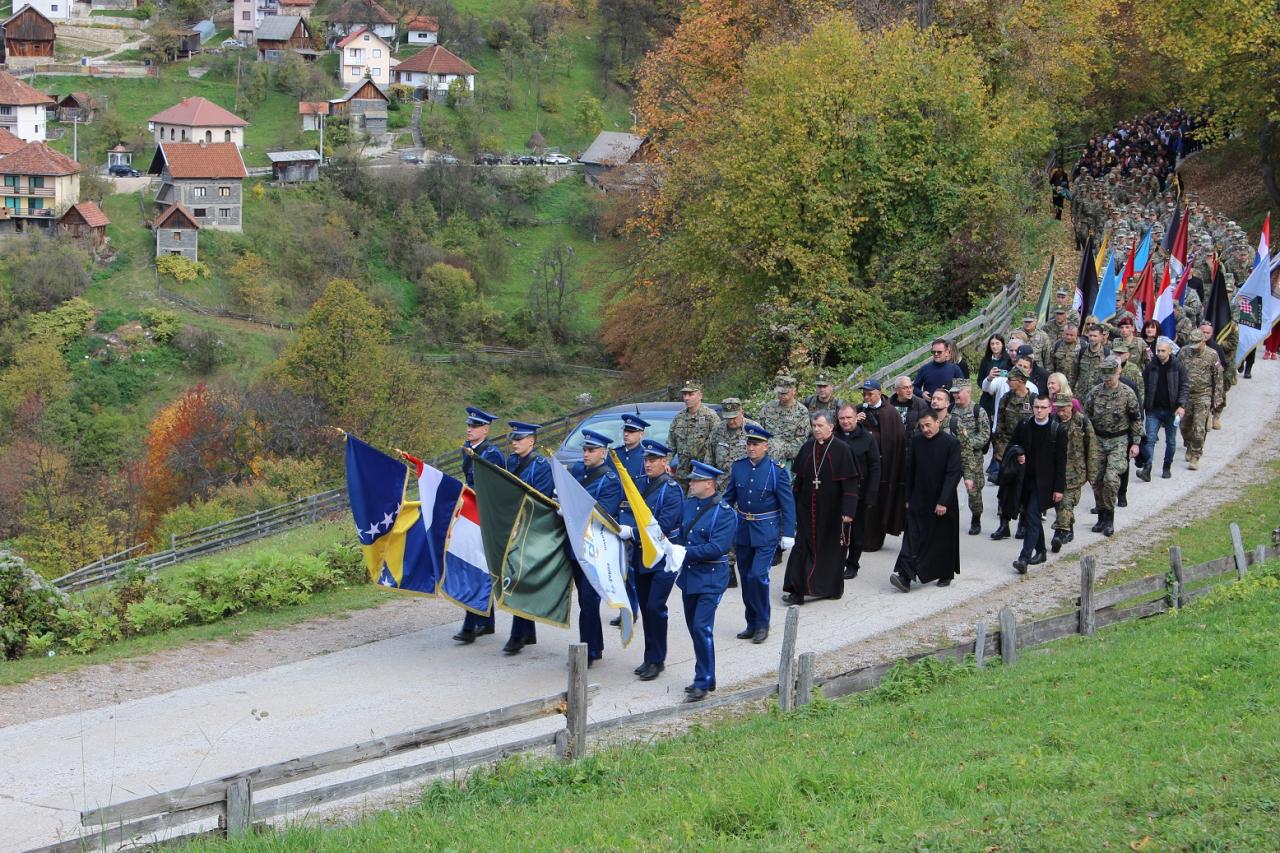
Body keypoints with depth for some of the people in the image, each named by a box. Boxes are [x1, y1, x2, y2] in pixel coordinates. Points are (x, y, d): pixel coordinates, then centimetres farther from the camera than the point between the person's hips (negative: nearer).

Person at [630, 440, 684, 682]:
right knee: (645, 607, 11)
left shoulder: (671, 490, -14)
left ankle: (656, 660, 1)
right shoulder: (640, 483, 6)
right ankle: (650, 658, 21)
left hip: (663, 557, -7)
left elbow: (663, 525, -22)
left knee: (655, 607, -9)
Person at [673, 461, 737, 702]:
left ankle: (703, 682, -6)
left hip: (710, 578, -8)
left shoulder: (724, 514, -15)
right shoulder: (688, 505, 7)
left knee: (702, 627, -13)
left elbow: (717, 547, -22)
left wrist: (685, 552, -23)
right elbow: (680, 533, 17)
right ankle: (706, 677, 25)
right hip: (688, 575, 8)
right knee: (694, 627, 13)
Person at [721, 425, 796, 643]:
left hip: (766, 532, -5)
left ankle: (762, 624, -1)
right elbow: (729, 497, 10)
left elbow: (788, 504, -6)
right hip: (742, 530, 5)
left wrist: (788, 534, -8)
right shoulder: (738, 467, 2)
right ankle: (751, 624, 23)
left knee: (758, 575, -14)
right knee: (746, 578, 11)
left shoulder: (777, 471, -9)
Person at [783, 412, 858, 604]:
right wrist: (793, 502, 7)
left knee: (831, 548, 7)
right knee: (802, 547, -2)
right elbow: (797, 478, 10)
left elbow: (850, 483, -11)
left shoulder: (841, 449, -9)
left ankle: (832, 588, 23)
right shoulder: (807, 447, 3)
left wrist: (848, 510, -16)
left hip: (832, 510, -3)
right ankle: (797, 590, -3)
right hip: (807, 508, 3)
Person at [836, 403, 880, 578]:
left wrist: (871, 496, -8)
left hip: (859, 493, -1)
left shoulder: (867, 438, -2)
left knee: (857, 530, 6)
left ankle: (852, 564, 17)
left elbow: (875, 468, -3)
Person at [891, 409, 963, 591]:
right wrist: (908, 498, 10)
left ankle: (945, 575, 25)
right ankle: (905, 576, -15)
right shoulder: (916, 441, 1)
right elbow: (910, 471, 9)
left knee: (944, 540, 8)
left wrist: (943, 501, -19)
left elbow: (953, 474, -14)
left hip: (943, 503, -3)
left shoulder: (951, 443, -11)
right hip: (919, 501, 3)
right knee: (914, 538, -7)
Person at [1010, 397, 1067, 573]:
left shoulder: (1057, 430, -7)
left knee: (1032, 517, -13)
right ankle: (1040, 552, 30)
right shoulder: (1024, 426, 4)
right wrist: (1018, 456, -4)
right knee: (1030, 517, 14)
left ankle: (1024, 558, -19)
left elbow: (1061, 461, -6)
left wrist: (1059, 488, -9)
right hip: (1026, 479, 5)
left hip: (1043, 482, -5)